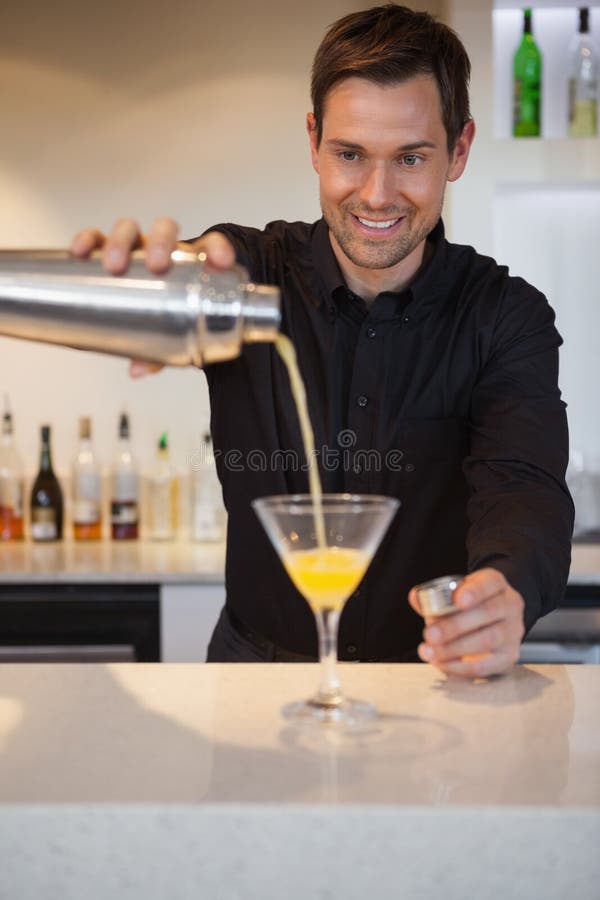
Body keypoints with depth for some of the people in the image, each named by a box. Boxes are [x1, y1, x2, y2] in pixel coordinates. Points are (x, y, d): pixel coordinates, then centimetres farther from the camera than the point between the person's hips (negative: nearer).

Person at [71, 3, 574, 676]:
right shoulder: (246, 271, -3)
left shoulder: (507, 317, -3)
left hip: (432, 677, 2)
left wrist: (507, 587, -39)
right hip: (257, 664, -1)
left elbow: (524, 485, -16)